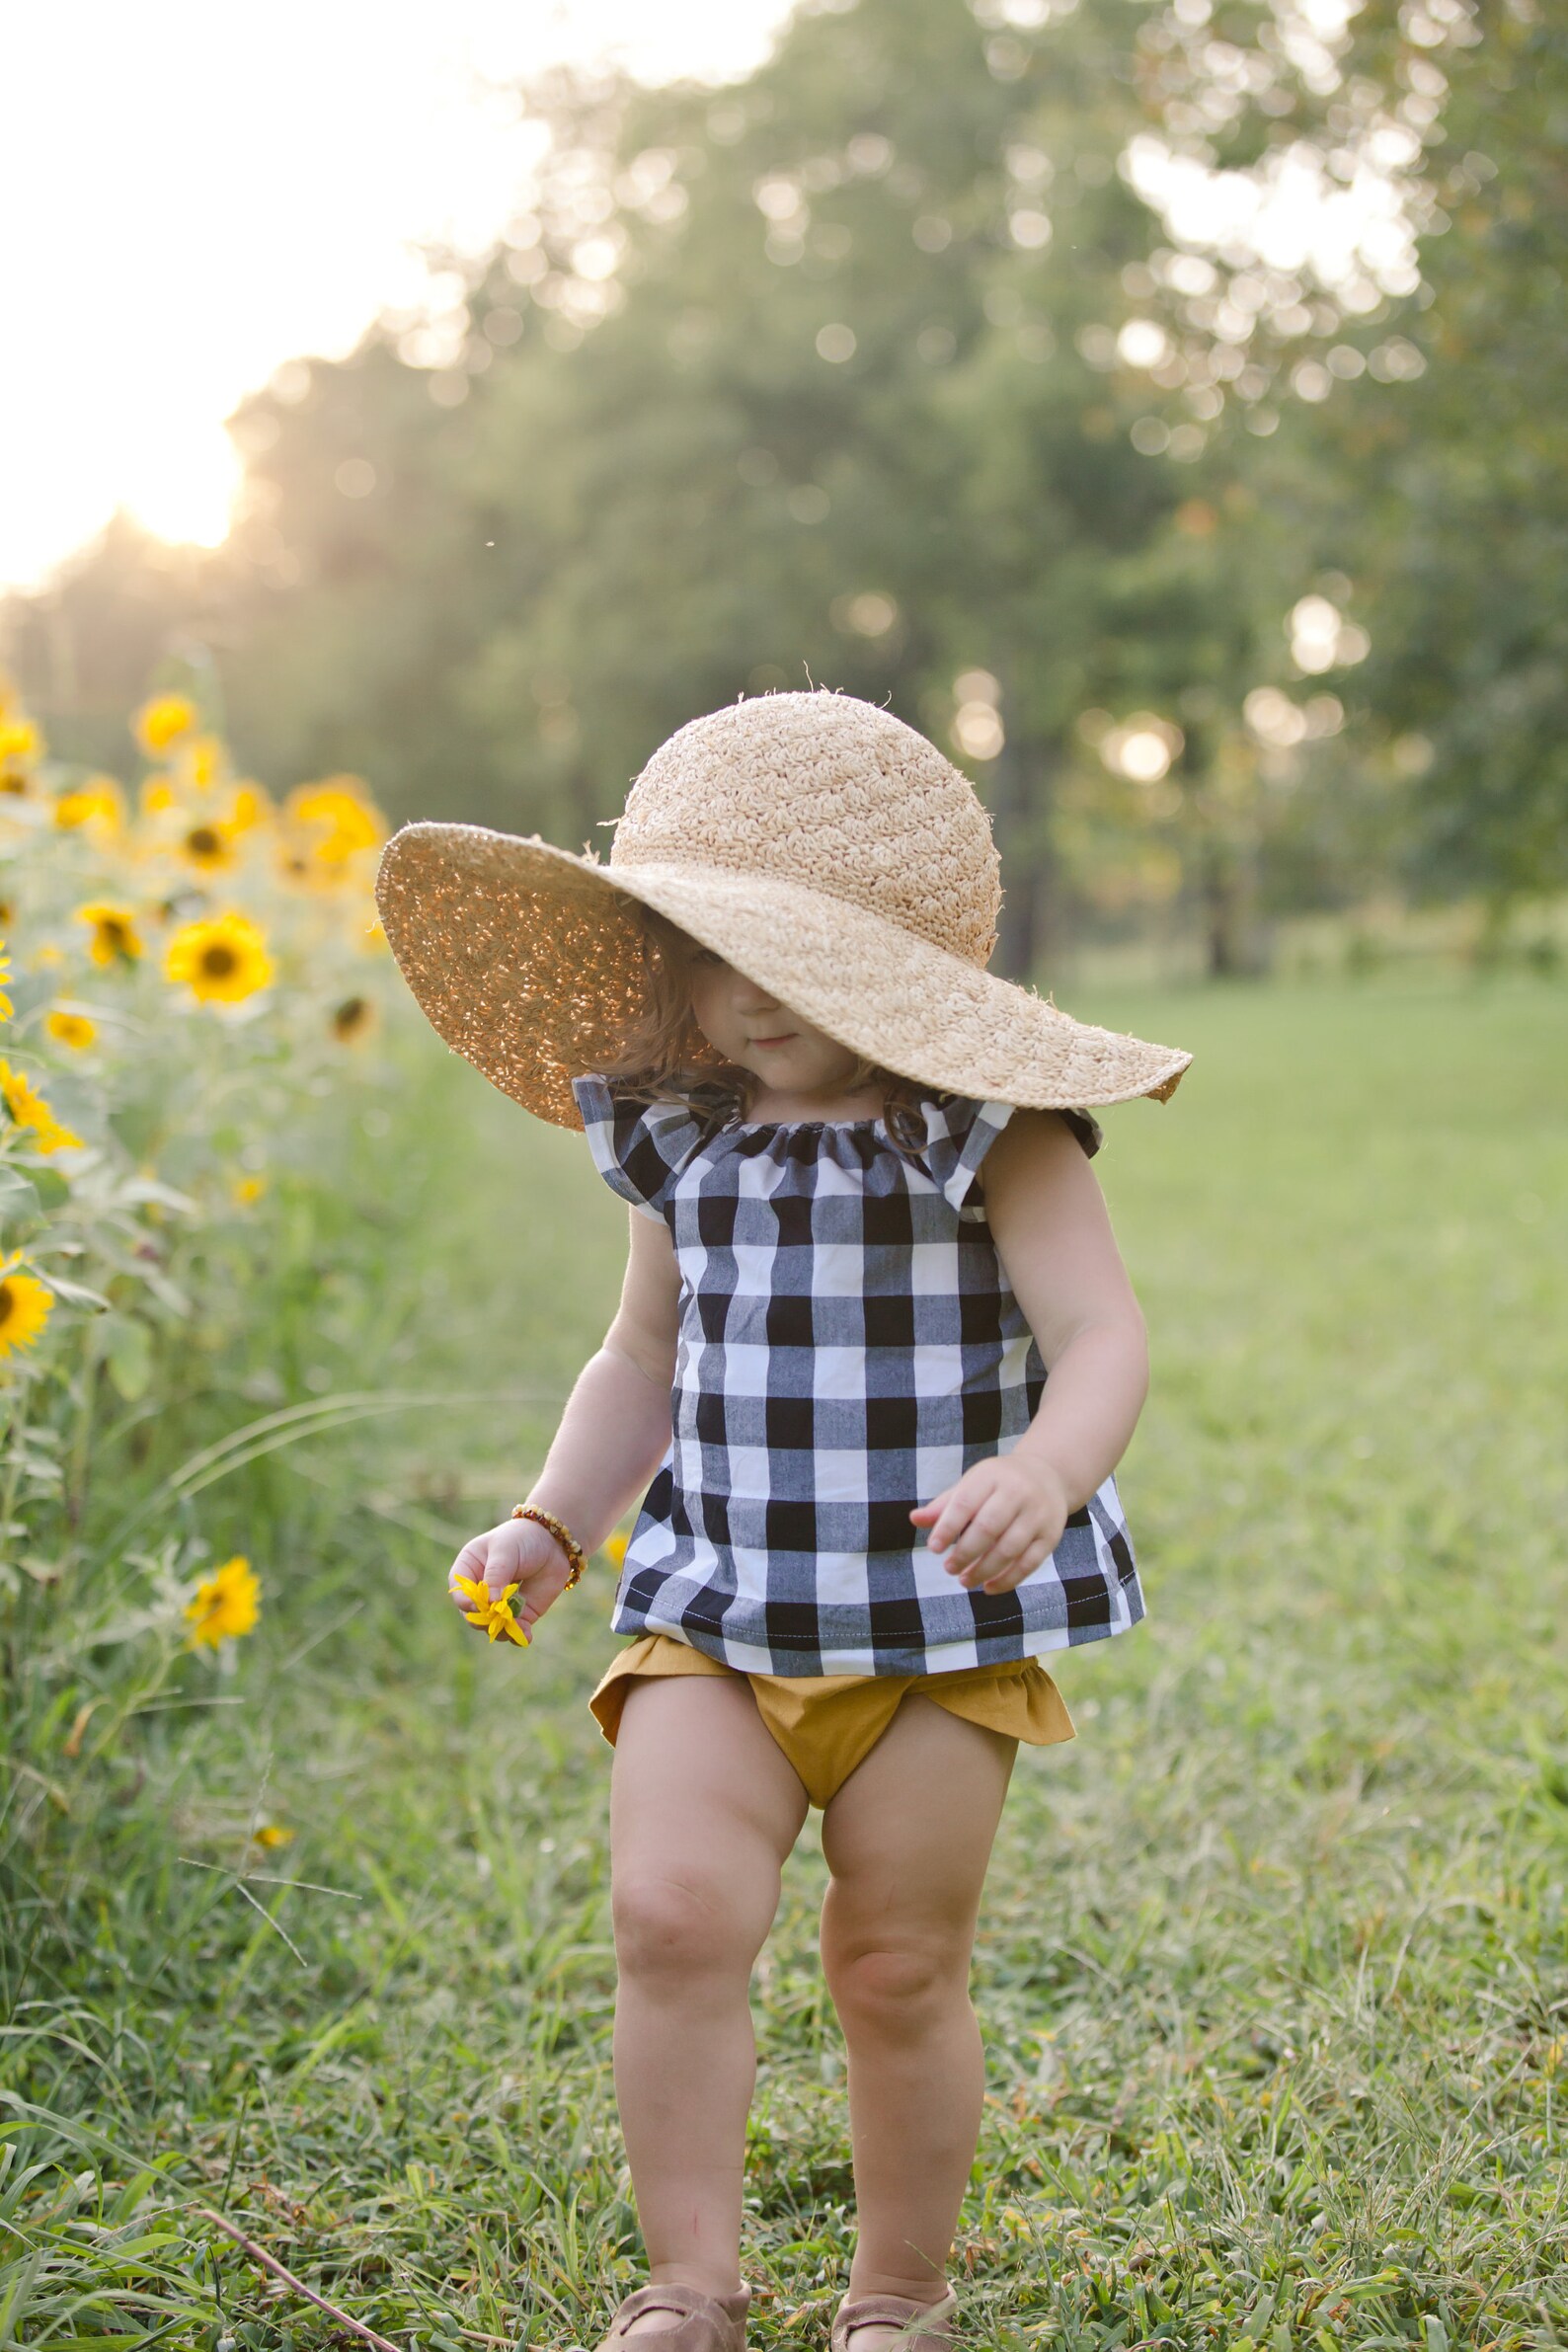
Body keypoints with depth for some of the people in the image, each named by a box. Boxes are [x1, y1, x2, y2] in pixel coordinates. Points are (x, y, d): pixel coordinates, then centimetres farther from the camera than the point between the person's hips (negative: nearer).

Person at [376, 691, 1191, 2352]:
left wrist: (1042, 1475, -39)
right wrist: (551, 1525, 9)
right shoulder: (679, 1141, 6)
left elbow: (1103, 1338, -18)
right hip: (713, 1609, 3)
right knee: (673, 1906, -17)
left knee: (898, 1970, 6)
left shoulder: (987, 1135, -9)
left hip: (940, 1627, -3)